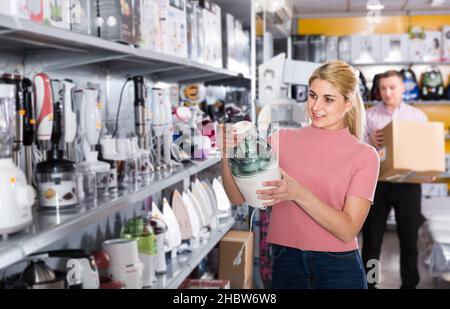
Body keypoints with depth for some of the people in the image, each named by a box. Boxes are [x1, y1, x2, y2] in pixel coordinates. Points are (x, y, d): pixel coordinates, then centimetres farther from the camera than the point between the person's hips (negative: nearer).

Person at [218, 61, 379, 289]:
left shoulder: (364, 156, -5)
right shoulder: (283, 140, 0)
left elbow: (347, 230, -13)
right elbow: (239, 197, -5)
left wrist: (298, 194, -25)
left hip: (338, 269, -2)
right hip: (286, 264, 2)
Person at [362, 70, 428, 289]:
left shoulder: (417, 116, 9)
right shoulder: (369, 116, 4)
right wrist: (370, 143, -21)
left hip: (408, 183, 1)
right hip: (378, 182, -1)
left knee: (409, 236, 8)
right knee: (372, 236, 4)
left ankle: (410, 283, 22)